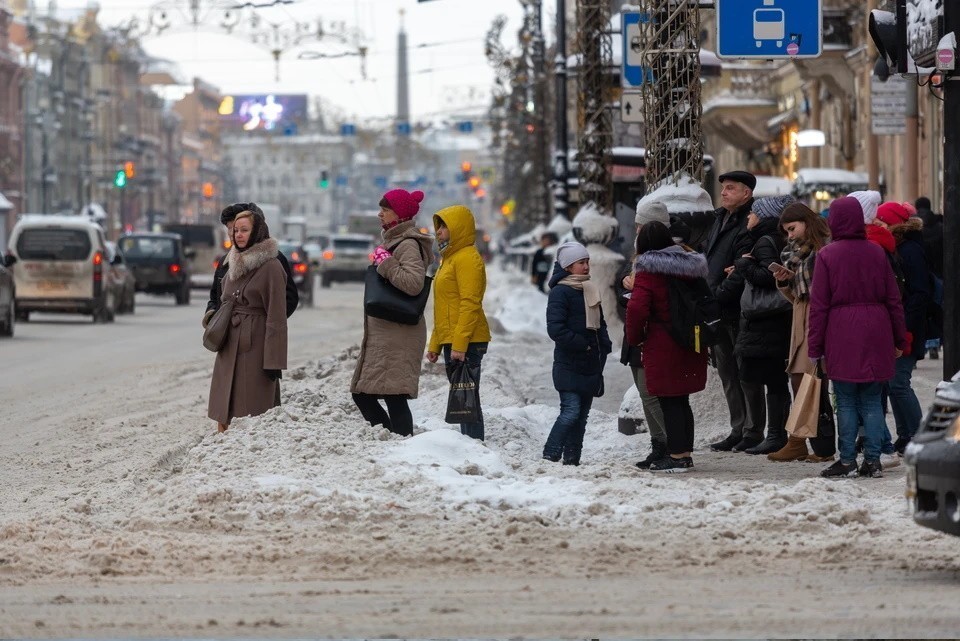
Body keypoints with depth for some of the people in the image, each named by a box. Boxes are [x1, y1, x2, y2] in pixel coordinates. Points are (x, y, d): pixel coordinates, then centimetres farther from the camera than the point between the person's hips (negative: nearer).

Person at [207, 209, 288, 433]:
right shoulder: (234, 265, 14)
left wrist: (273, 361, -16)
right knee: (223, 413, 4)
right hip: (230, 346, 8)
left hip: (255, 346, -8)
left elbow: (276, 317, -12)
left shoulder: (270, 268, -9)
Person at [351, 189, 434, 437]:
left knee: (393, 395, -14)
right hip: (382, 333, 11)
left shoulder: (409, 245, -11)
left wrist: (385, 263, -18)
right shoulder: (392, 242, 19)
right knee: (362, 394, 9)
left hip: (399, 334, -11)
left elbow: (413, 283, -27)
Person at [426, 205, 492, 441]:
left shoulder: (468, 258, -10)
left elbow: (470, 304, -18)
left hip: (465, 343, -10)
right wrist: (435, 344, 22)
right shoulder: (449, 259, 21)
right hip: (451, 342, 10)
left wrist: (459, 344, -23)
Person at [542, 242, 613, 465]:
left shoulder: (590, 290, 16)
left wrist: (604, 347, 6)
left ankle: (572, 459, 12)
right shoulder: (560, 292, -9)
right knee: (571, 411, -16)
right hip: (569, 365, -8)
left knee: (582, 414, 8)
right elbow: (555, 329, -18)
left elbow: (599, 323, 24)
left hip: (591, 364, 8)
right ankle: (550, 456, -13)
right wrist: (582, 345, -15)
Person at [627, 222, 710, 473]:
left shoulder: (648, 273, -12)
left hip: (662, 346, -7)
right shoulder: (690, 267, 10)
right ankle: (686, 454, 18)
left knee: (669, 402, -2)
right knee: (682, 400, 15)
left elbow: (637, 308, -22)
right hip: (691, 345, 7)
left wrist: (635, 337, -8)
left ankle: (676, 455, -3)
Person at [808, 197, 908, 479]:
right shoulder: (876, 252, 5)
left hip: (842, 336, -3)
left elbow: (819, 305, -4)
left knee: (846, 400, 3)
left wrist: (815, 347, 0)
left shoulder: (827, 255, -5)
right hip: (876, 334, 3)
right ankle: (872, 460, 6)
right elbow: (893, 299, 8)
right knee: (872, 400, 8)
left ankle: (848, 460, 3)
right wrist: (899, 340, 15)